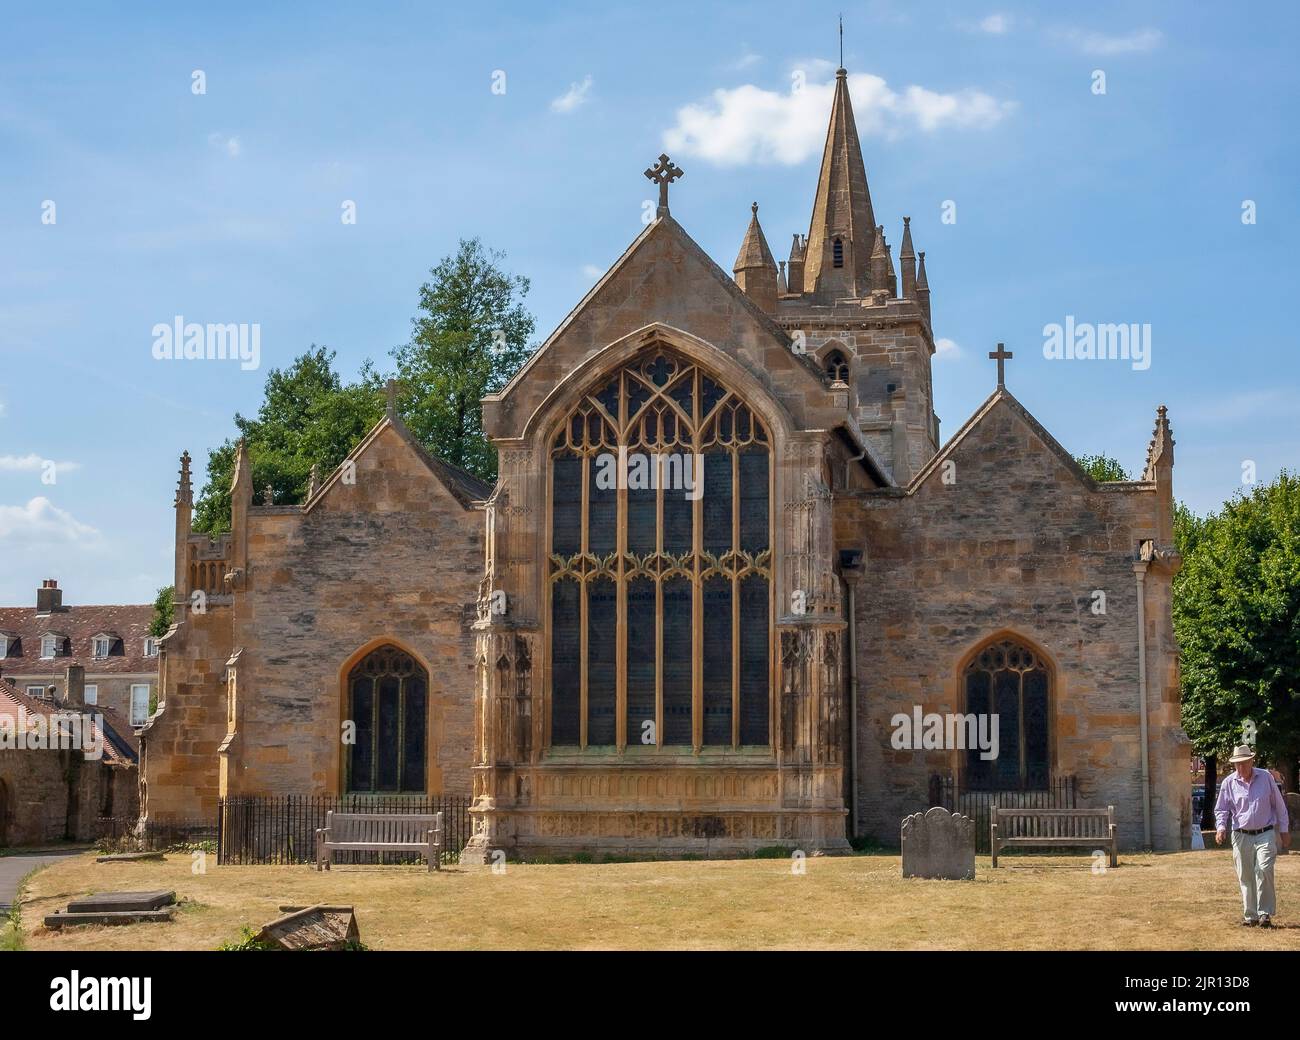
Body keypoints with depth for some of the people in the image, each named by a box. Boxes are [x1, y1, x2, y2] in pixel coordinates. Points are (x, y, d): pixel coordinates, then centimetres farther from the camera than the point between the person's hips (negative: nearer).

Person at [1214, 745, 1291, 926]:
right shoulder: (1228, 783, 2)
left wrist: (1284, 830, 10)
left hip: (1265, 834, -1)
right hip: (1242, 836, 1)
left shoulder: (1265, 777, 2)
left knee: (1264, 870, -17)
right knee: (1246, 877, 3)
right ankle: (1250, 915, 13)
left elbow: (1279, 804, 10)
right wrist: (1221, 827, -13)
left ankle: (1265, 913, -10)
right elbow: (1221, 809, 6)